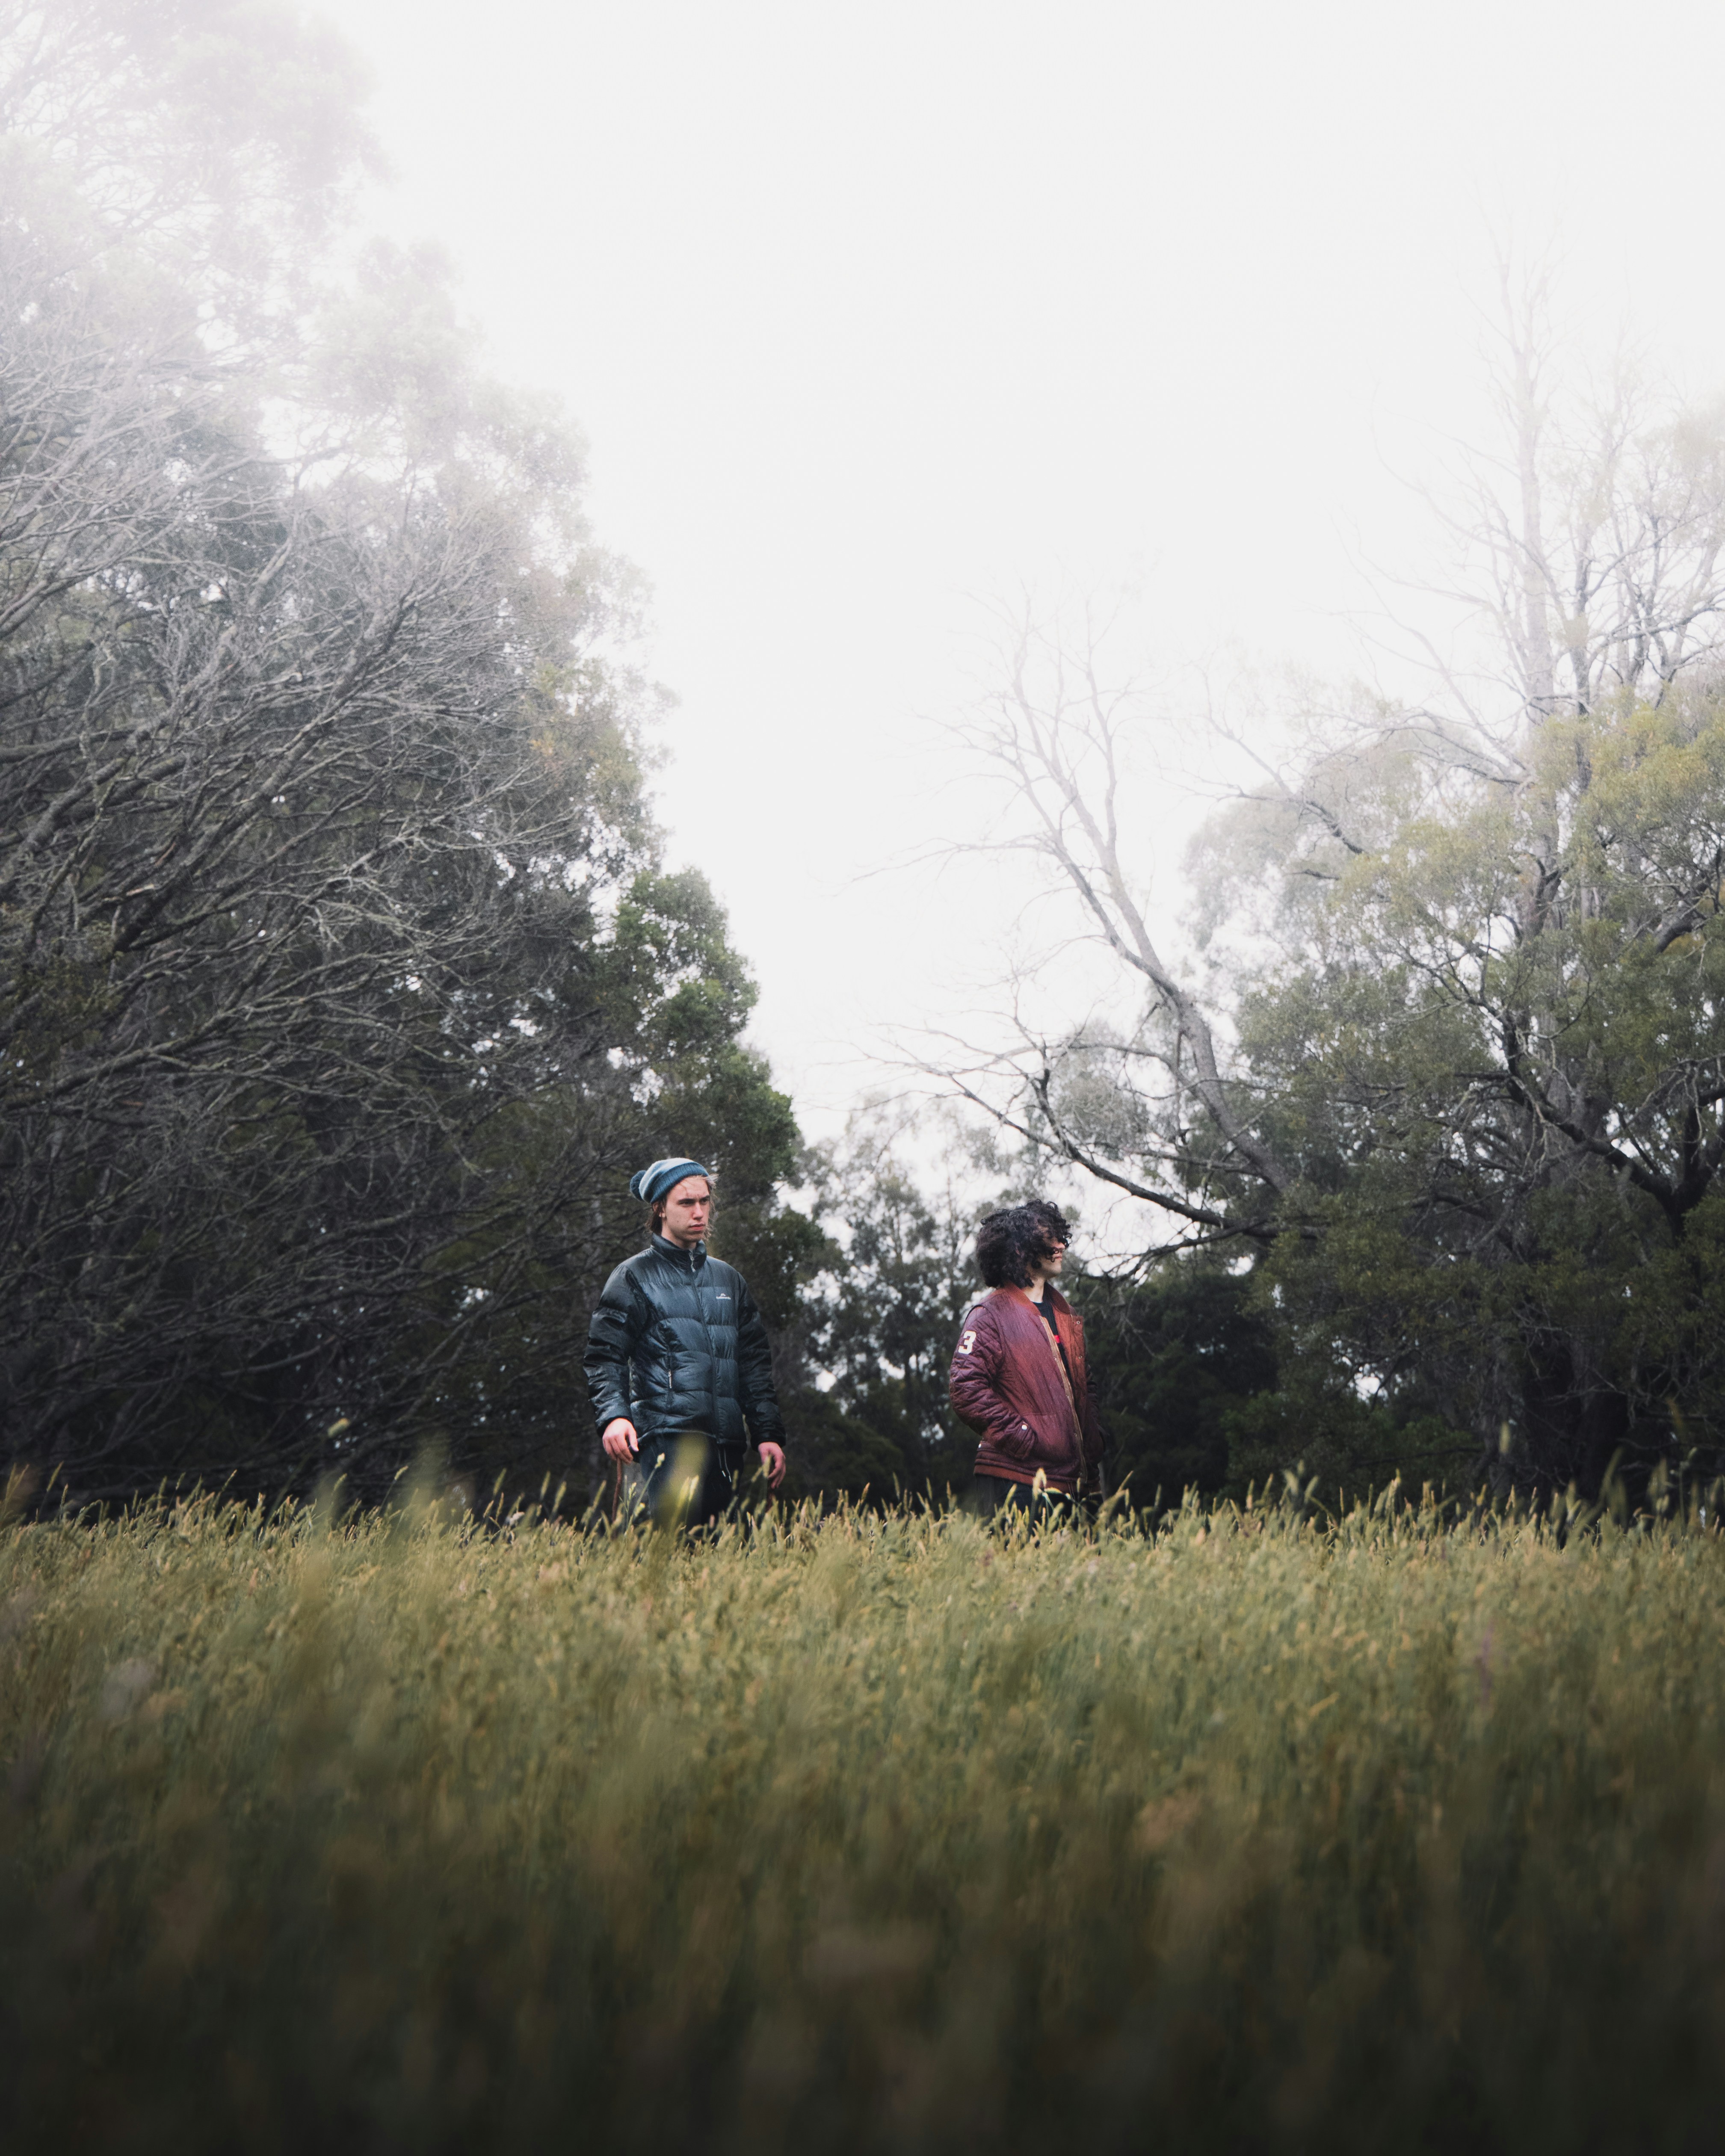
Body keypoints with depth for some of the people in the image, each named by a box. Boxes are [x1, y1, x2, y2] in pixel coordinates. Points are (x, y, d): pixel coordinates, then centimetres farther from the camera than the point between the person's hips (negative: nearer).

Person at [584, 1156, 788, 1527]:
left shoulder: (729, 1280, 23)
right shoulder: (635, 1276, 8)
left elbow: (756, 1365, 22)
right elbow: (603, 1357, 0)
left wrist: (769, 1434, 13)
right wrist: (614, 1415, -18)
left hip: (727, 1442, 5)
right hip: (668, 1437, -5)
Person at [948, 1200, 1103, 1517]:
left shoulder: (1062, 1309, 18)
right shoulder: (990, 1314, -7)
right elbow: (966, 1389, -16)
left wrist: (1092, 1461, 16)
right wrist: (1024, 1440, -16)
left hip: (1067, 1479, 7)